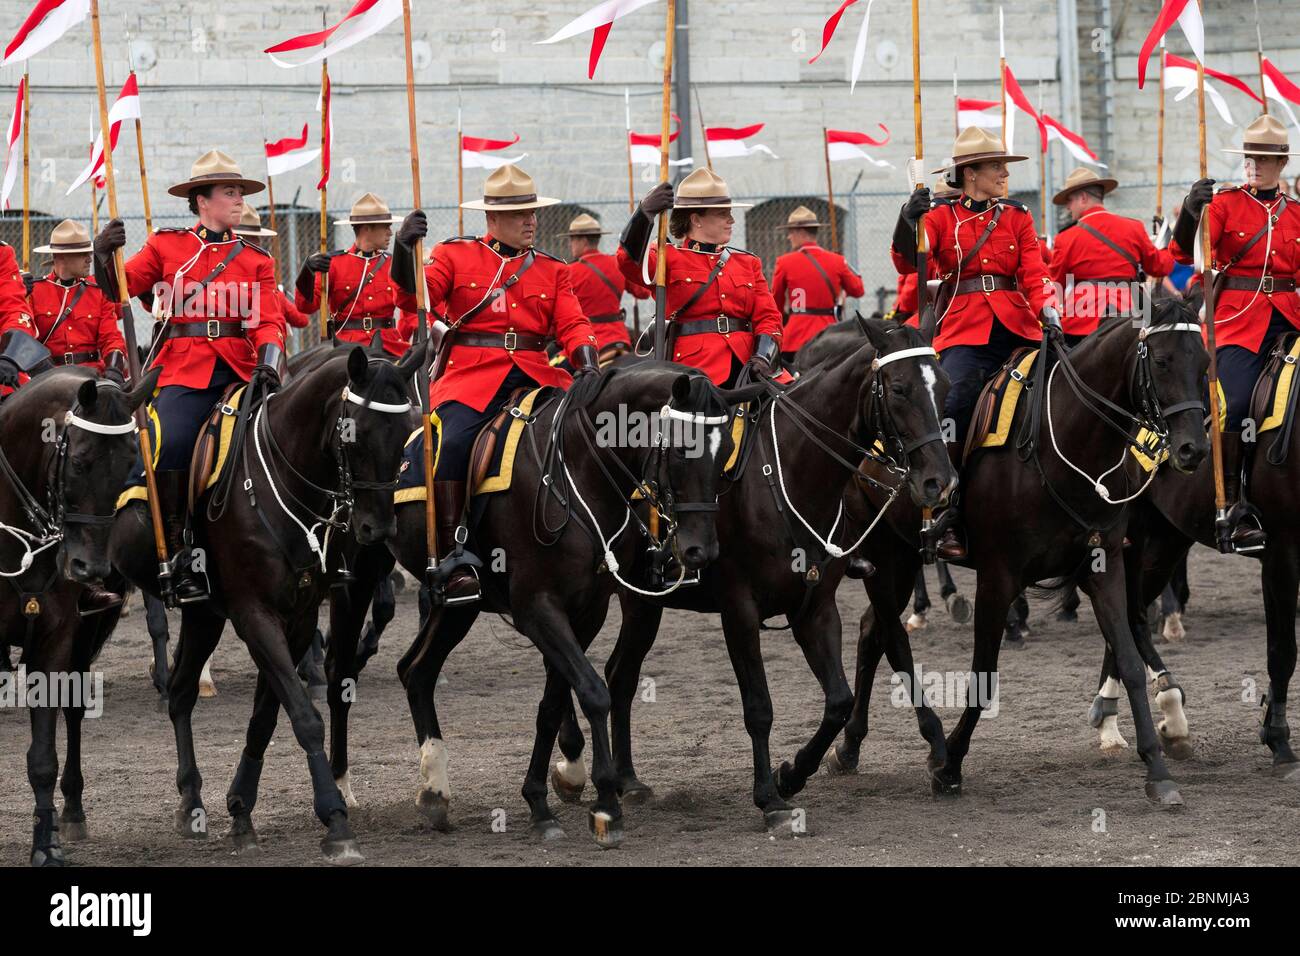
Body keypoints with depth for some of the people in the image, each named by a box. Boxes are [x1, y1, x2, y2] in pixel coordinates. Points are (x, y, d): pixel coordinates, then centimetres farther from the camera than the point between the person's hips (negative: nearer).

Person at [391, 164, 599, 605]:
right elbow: (417, 293, -6)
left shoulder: (552, 270, 16)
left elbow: (572, 324, 7)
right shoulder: (456, 255, 9)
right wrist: (404, 250, -26)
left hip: (534, 375, 3)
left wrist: (588, 368, -14)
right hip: (472, 374, -3)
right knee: (450, 443, -29)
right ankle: (455, 559, -24)